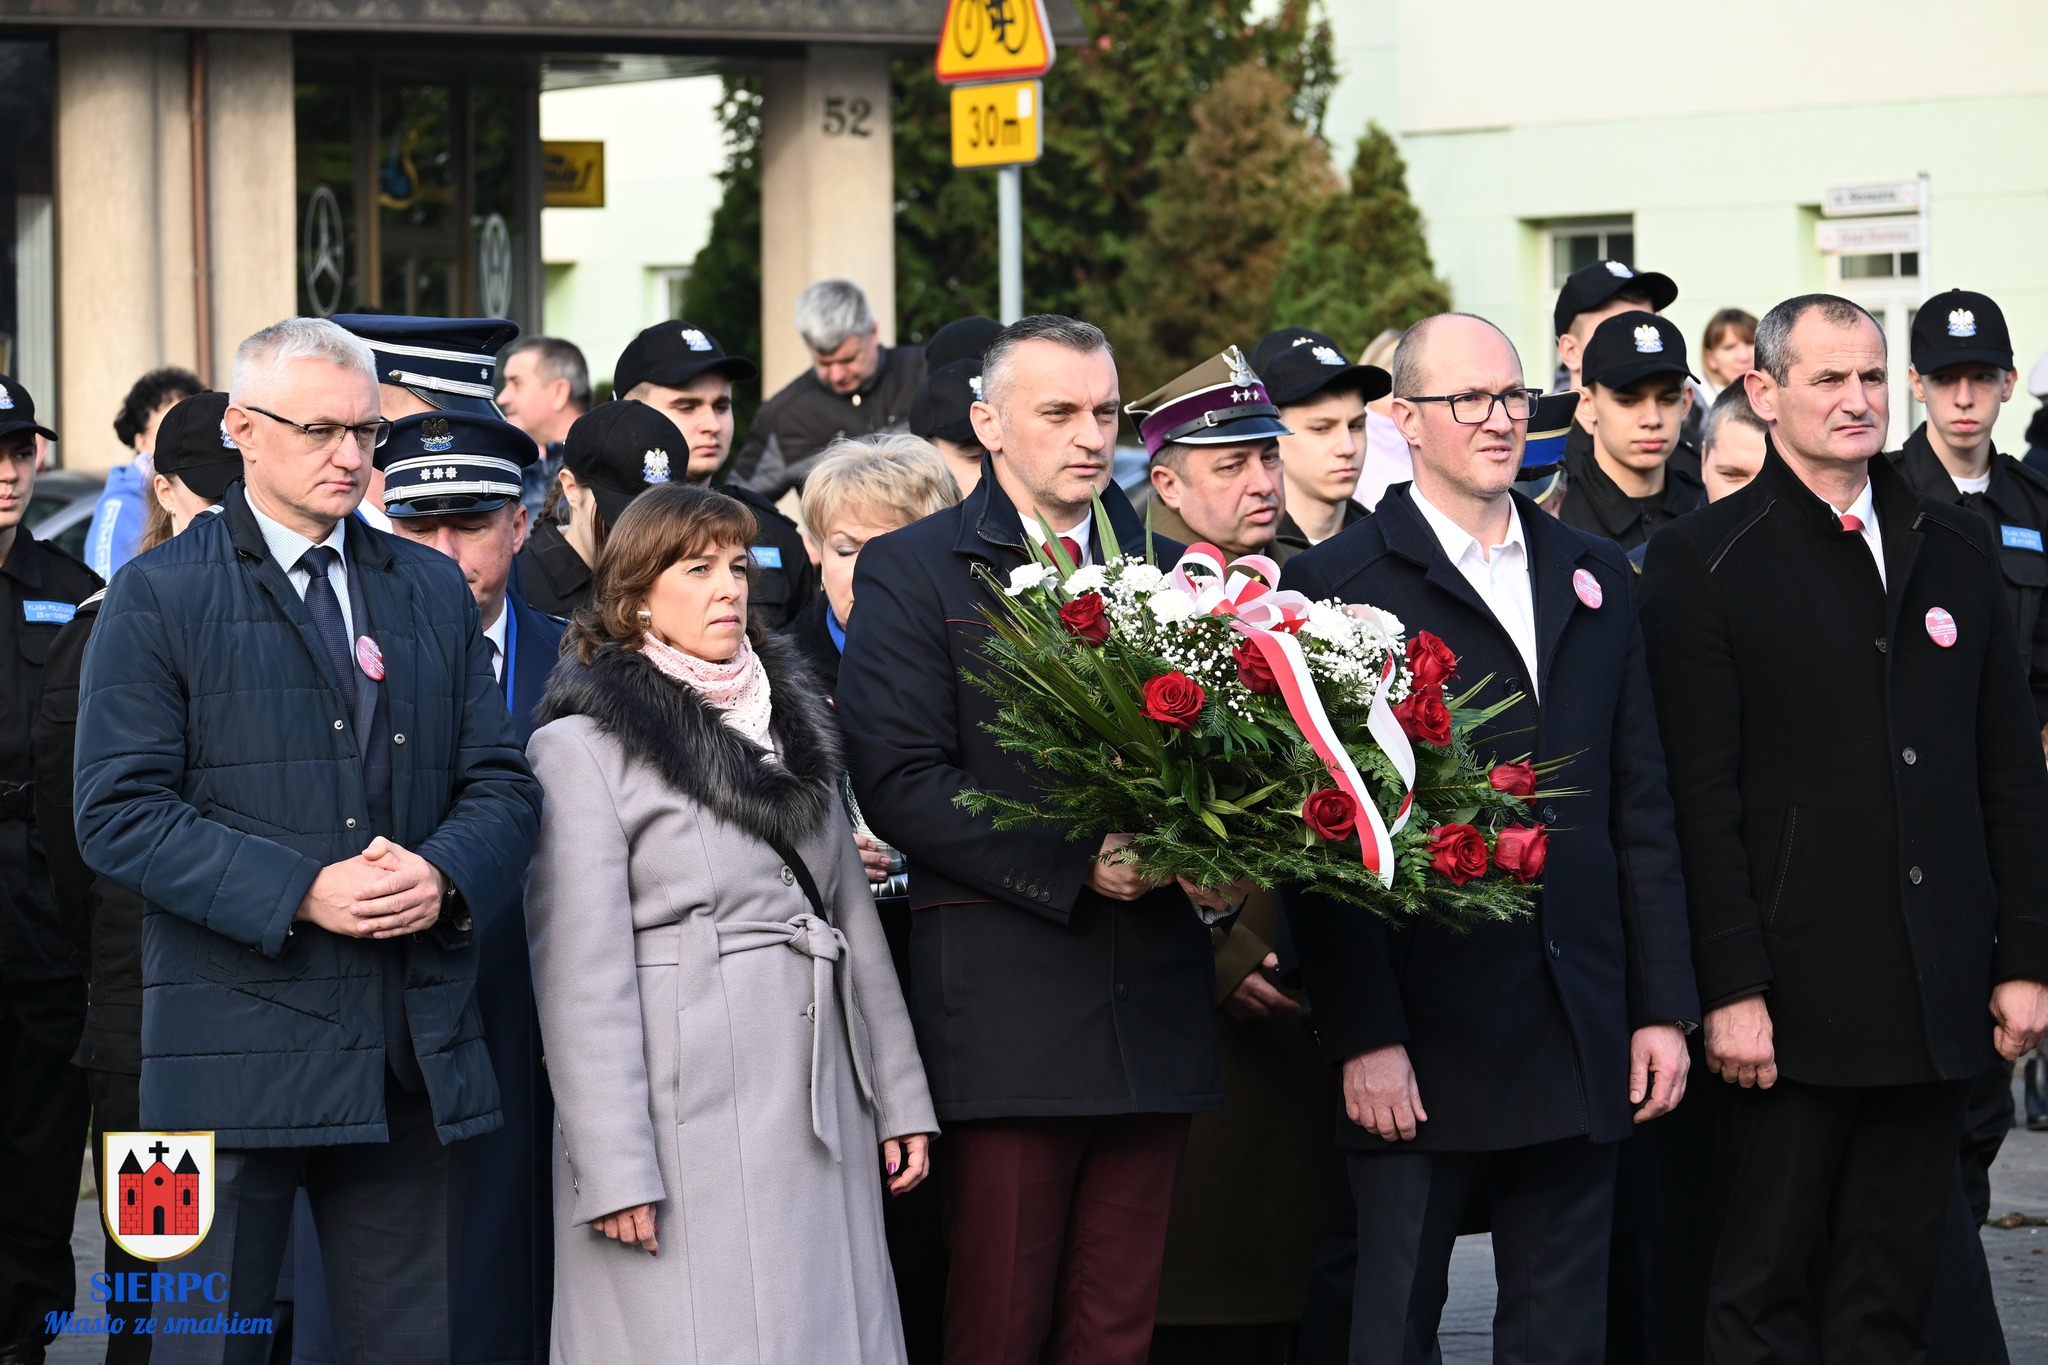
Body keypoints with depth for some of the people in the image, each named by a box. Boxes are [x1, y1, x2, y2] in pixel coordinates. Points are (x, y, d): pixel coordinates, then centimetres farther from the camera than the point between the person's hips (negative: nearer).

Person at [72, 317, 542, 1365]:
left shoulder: (432, 591, 16)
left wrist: (442, 873, -10)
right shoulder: (158, 598, 0)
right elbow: (119, 815, -8)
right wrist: (300, 893, -18)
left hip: (417, 1048, 4)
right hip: (236, 1043, -4)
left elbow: (502, 784, 13)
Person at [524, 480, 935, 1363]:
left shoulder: (791, 725, 18)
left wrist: (899, 1099, 12)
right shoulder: (583, 748, -3)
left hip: (817, 1113, 6)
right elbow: (581, 975, -9)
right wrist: (612, 1171, -15)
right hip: (688, 1117, -6)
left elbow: (854, 920, 19)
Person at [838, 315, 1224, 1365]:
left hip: (1153, 1000, 4)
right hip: (1006, 997, -4)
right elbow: (898, 783, -9)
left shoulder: (1167, 566, 15)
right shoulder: (911, 570, 0)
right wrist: (1071, 865, -16)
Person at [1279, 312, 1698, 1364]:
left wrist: (1663, 1007, 7)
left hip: (1580, 1040, 5)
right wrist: (1363, 1037, -13)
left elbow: (1641, 810, 14)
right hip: (1419, 1047, -5)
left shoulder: (1597, 578, 14)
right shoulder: (1337, 584, -3)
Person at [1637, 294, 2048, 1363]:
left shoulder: (1954, 549, 12)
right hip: (1795, 1000, -4)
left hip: (1937, 997, 4)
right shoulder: (1701, 563, -3)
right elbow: (1700, 796, -8)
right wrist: (1730, 990, -14)